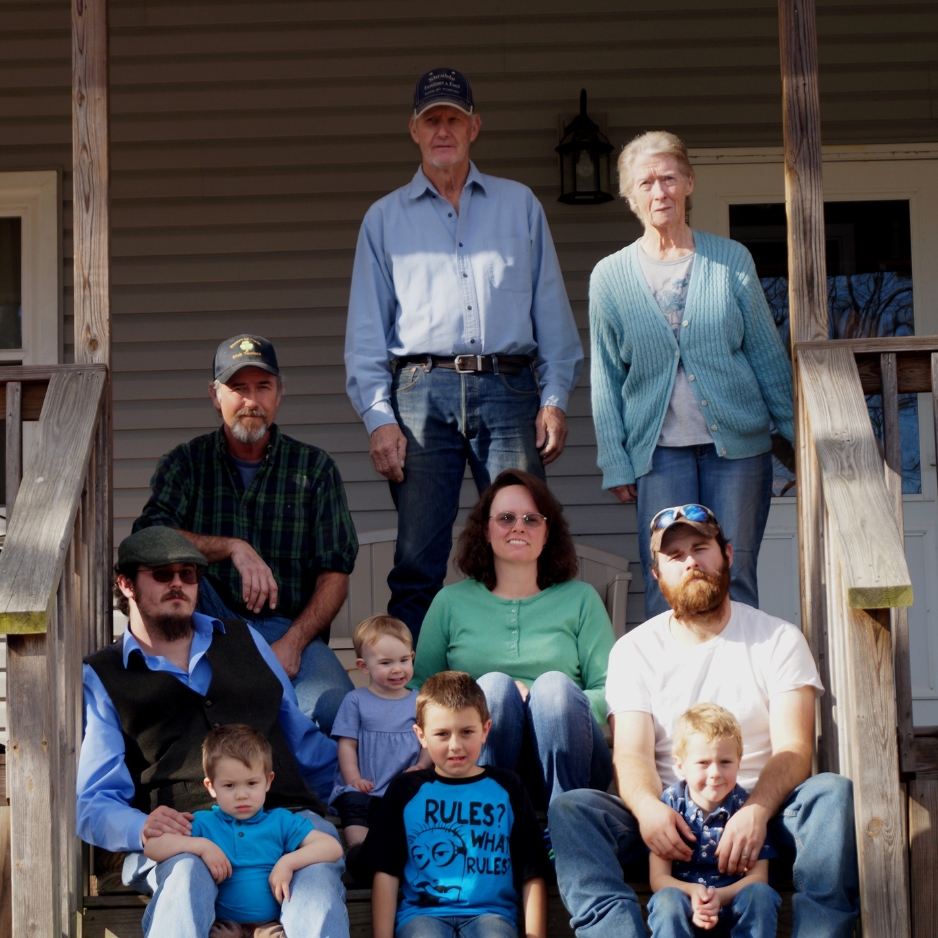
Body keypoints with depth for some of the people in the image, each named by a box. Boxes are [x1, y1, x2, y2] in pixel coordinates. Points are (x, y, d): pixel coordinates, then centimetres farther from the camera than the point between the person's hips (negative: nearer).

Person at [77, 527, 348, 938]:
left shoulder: (244, 640, 30)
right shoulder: (101, 678, 19)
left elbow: (304, 741, 35)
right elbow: (94, 803, 10)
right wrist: (141, 828, -14)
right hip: (183, 827, -2)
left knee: (317, 875, -35)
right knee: (185, 873, -40)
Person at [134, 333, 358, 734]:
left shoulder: (314, 467, 7)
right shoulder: (186, 462, 6)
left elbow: (335, 573, 2)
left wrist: (292, 643, -14)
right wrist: (232, 548, -27)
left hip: (288, 628, -1)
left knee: (333, 708, -31)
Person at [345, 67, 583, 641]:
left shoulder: (520, 205, 18)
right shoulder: (385, 218, 17)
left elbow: (552, 309, 14)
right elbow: (366, 329, 12)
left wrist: (555, 399, 2)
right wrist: (379, 416, -1)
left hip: (508, 388, 0)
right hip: (422, 393, 0)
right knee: (418, 559, -6)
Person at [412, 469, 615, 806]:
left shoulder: (580, 599, 17)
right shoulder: (451, 602, 17)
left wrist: (555, 707, -12)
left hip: (566, 761, 0)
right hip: (483, 757, 0)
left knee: (554, 684, -29)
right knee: (493, 685, -29)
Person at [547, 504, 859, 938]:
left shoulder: (779, 639, 7)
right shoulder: (634, 650, 10)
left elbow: (793, 750, -5)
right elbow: (631, 754, -3)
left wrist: (755, 812, -28)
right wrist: (648, 807, -29)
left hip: (760, 810, 0)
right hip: (669, 818, 1)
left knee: (834, 792, -31)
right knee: (570, 809, -26)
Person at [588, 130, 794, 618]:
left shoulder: (732, 260, 5)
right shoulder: (610, 276, 4)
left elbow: (768, 354, 9)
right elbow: (605, 377, 7)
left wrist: (796, 433, 9)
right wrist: (615, 464, 3)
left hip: (738, 443, 0)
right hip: (660, 449, 0)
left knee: (733, 579, 0)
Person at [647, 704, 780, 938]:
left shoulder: (745, 805, -5)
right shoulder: (670, 804, -5)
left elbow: (757, 876, -6)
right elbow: (658, 877, -7)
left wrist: (720, 896, -27)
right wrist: (692, 892, -29)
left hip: (733, 903, 1)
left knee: (760, 893, -28)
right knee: (666, 899, -32)